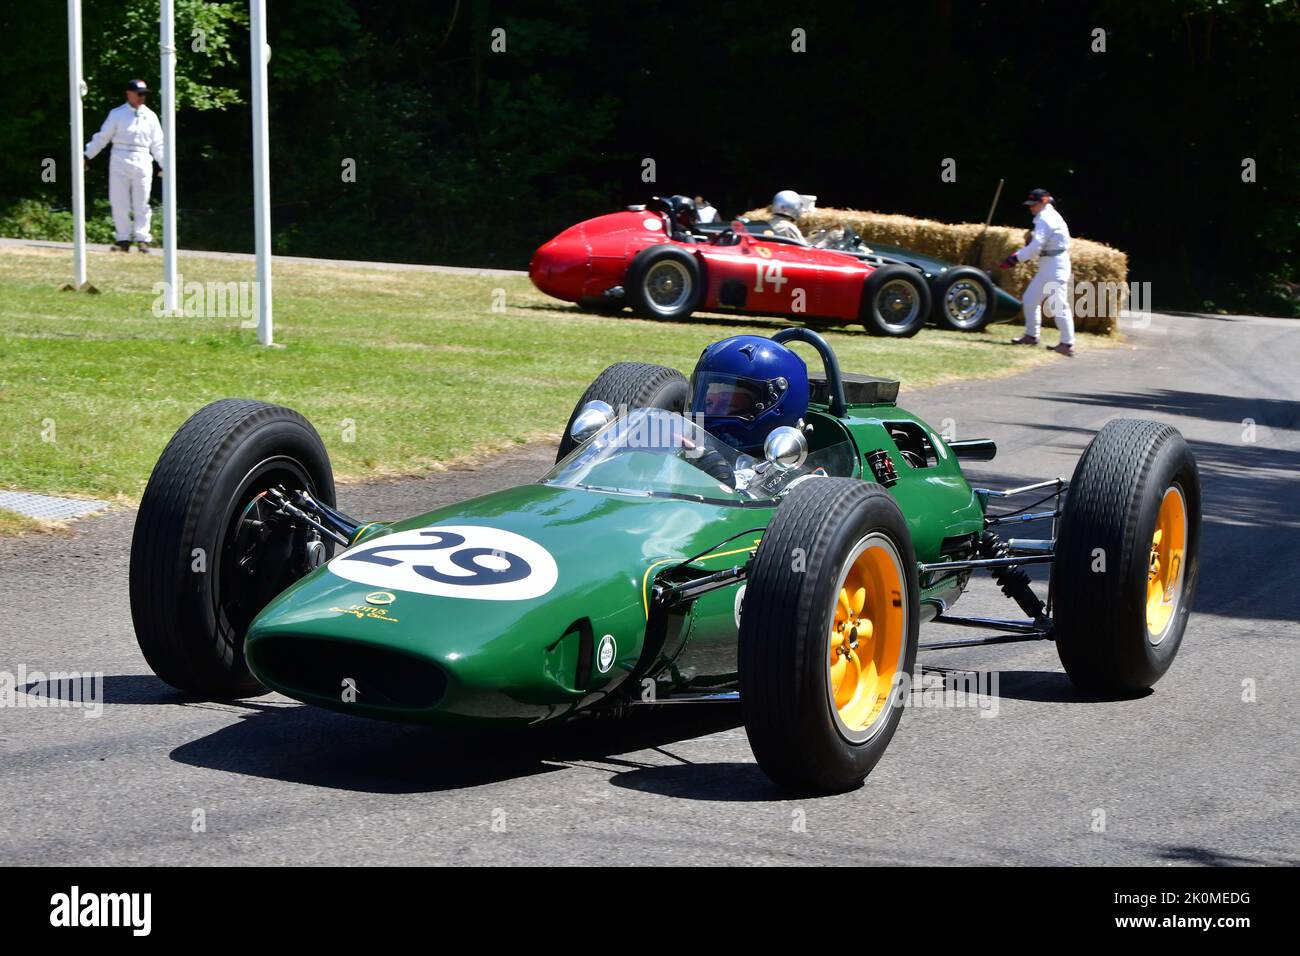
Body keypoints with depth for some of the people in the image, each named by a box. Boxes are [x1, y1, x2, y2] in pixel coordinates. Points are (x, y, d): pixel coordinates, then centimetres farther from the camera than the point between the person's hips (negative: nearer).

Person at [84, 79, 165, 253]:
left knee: (141, 203, 0)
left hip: (142, 162, 1)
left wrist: (163, 165, 5)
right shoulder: (117, 114, 3)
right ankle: (123, 240, 4)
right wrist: (87, 155, -2)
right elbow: (102, 137, 4)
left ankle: (142, 239, 4)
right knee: (119, 201, -2)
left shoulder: (150, 116, 9)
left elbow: (157, 143, 12)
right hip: (119, 160, -1)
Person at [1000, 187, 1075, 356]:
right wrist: (1019, 254, 7)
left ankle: (1067, 344, -11)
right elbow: (1038, 244, 18)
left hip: (1055, 266, -11)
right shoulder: (1048, 216, 16)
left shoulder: (1045, 219, -15)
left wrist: (1015, 259, -21)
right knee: (1030, 298, 15)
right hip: (1047, 266, 11)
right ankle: (1031, 336, 23)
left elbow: (1036, 246, -24)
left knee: (1057, 305, -11)